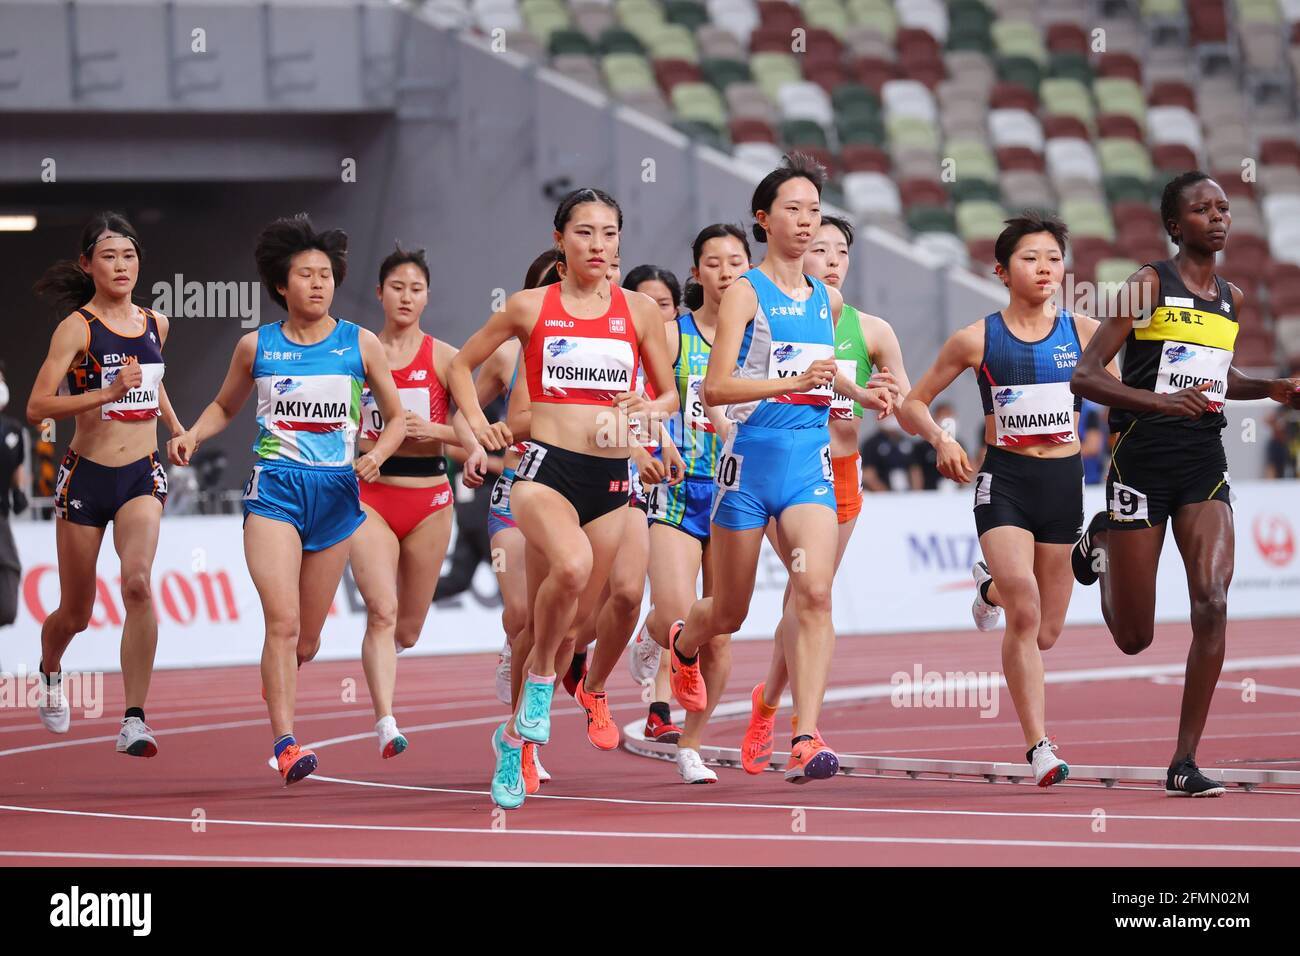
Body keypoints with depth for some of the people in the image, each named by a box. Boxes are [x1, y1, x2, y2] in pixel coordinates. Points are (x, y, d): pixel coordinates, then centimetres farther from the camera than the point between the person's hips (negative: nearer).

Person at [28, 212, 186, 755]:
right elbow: (37, 408, -17)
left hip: (142, 475, 2)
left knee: (137, 580, -25)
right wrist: (108, 393, -25)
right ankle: (49, 670, 47)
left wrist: (176, 428, 21)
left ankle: (134, 721, -25)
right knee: (75, 614, 10)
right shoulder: (78, 328, -9)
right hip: (87, 475, -2)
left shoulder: (154, 324, 7)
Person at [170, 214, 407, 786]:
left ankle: (276, 690, 42)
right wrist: (191, 436, 1)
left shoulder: (361, 345, 4)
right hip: (274, 489, -2)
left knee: (308, 639, 10)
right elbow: (225, 407, 21)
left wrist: (377, 455, -9)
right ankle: (284, 742, -23)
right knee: (282, 621, -19)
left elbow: (397, 420, 11)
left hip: (336, 492, 2)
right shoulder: (256, 347, 5)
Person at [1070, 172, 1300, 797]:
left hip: (1204, 464, 4)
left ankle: (1184, 763, -9)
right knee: (1135, 638, 4)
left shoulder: (1232, 299, 12)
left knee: (1212, 604, -16)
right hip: (1142, 458, -4)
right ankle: (1102, 541, 37)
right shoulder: (1148, 286, -6)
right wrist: (1162, 401, -26)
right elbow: (1084, 376, -12)